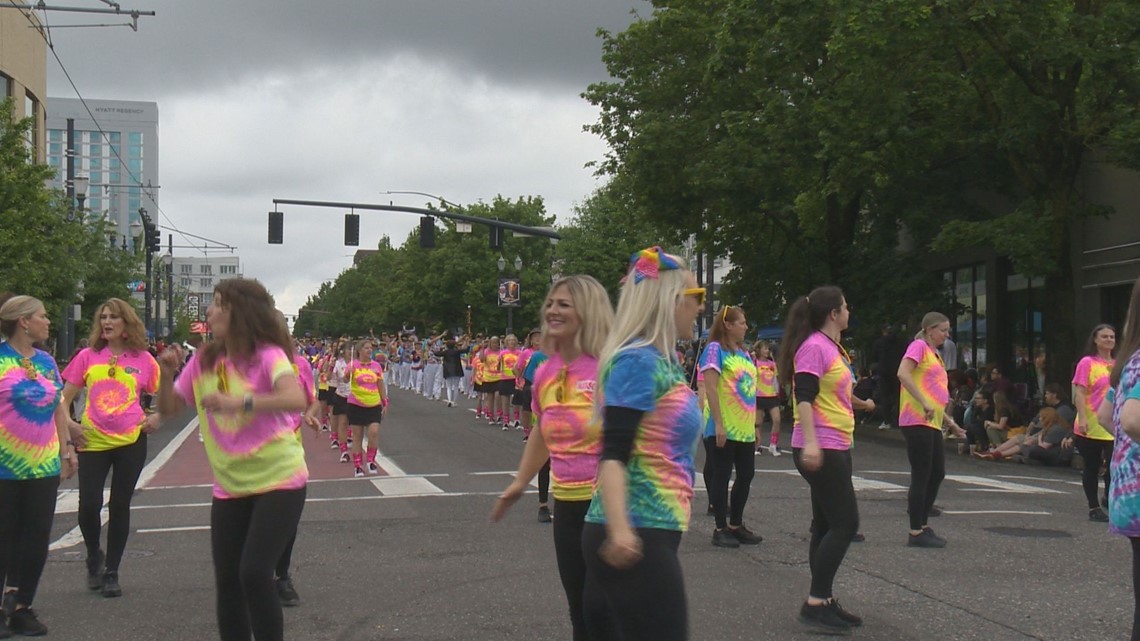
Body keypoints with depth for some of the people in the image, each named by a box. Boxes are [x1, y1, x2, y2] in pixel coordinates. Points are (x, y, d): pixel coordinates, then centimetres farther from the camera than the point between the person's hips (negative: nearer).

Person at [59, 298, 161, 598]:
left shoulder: (143, 359, 1)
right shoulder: (87, 357, 3)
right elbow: (64, 397, 8)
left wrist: (157, 417, -4)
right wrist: (69, 423, -6)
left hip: (131, 441, 0)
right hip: (93, 441, 0)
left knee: (120, 506, 6)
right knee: (89, 504, -5)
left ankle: (111, 572, 18)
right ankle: (94, 557, 24)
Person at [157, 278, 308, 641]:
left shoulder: (268, 355, -13)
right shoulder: (204, 361, 4)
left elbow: (296, 399, -31)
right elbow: (169, 408, 13)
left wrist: (239, 403, -41)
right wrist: (167, 375, -6)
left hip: (279, 480, -6)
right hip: (230, 487, 6)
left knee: (254, 573, -17)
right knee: (227, 582, 6)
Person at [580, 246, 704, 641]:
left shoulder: (662, 361, 14)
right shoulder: (637, 361, -14)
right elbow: (613, 455, -21)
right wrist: (620, 529, -33)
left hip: (648, 533, 9)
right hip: (637, 537, -9)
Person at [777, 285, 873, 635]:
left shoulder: (832, 348, 16)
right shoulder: (814, 347, -14)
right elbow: (803, 396, -23)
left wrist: (860, 403, 45)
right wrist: (810, 442, -33)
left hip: (835, 448, 10)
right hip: (820, 450, -10)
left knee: (827, 525, 11)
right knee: (845, 523, -11)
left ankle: (824, 602, 17)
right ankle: (815, 603, -9)